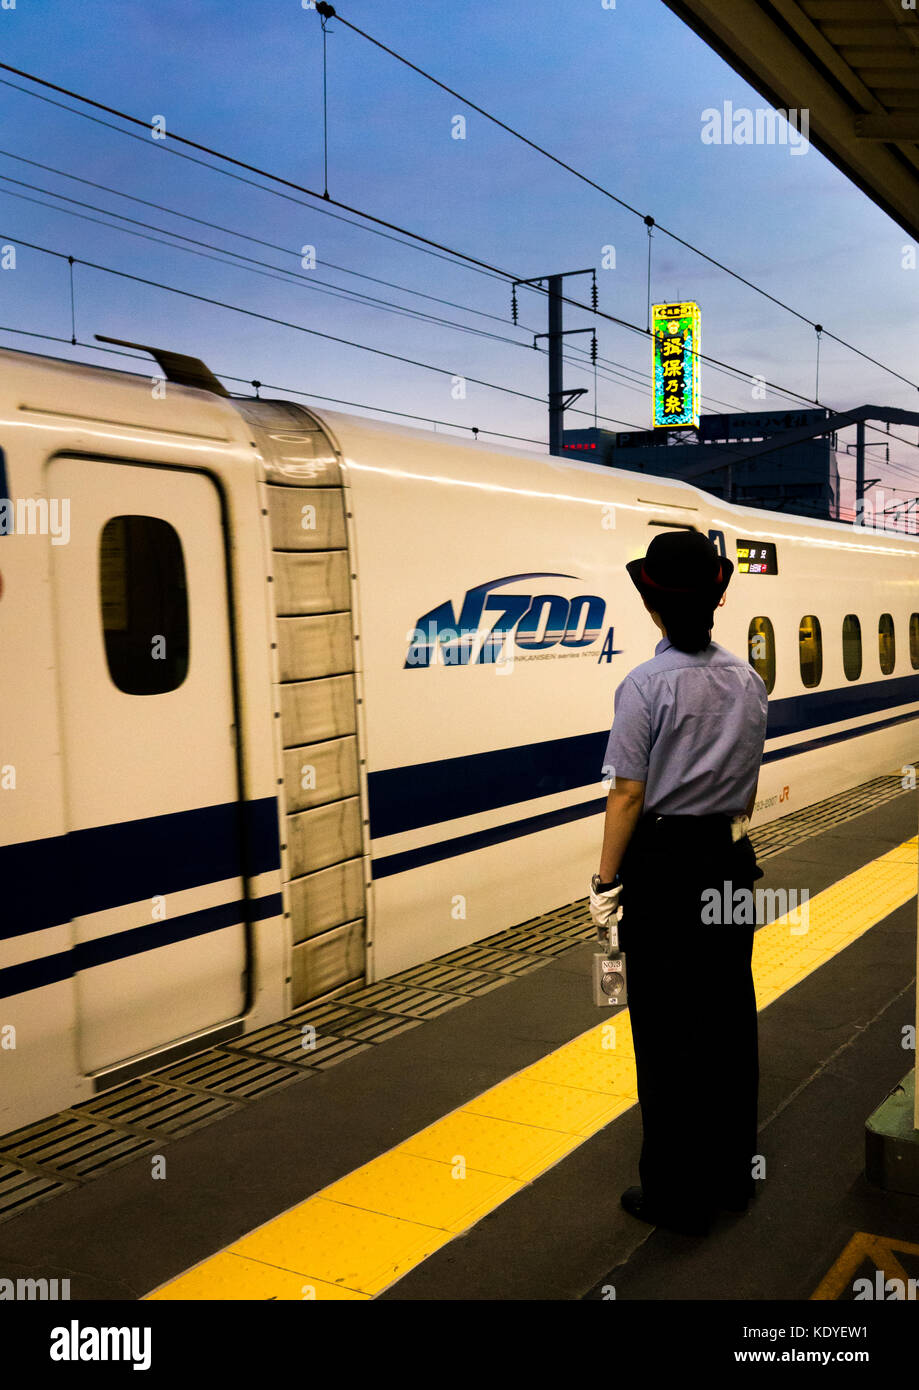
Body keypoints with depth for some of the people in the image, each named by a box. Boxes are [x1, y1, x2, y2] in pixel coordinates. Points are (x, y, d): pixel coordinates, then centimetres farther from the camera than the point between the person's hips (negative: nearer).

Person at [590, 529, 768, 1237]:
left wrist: (606, 883, -9)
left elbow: (629, 793, -16)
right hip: (730, 862, 6)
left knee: (667, 1028, 3)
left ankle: (679, 1196, 15)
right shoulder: (747, 679, 4)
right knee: (729, 1016, 15)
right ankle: (734, 1173, 29)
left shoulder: (647, 684, -15)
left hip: (662, 866, -6)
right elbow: (750, 784, 11)